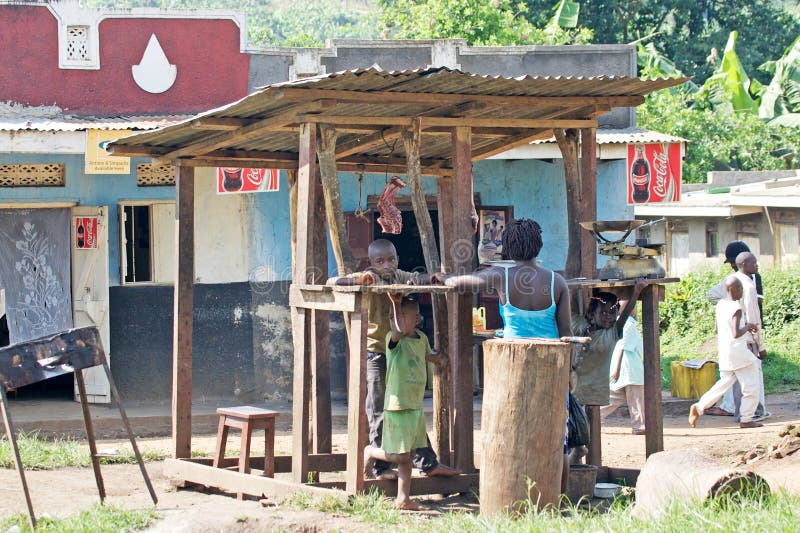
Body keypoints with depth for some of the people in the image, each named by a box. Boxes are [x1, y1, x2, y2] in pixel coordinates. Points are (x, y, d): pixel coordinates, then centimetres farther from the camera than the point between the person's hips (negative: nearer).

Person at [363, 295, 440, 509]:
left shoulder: (422, 338, 8)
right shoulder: (394, 340, -14)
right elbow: (399, 330, -37)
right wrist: (396, 304, -30)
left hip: (416, 405, 7)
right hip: (398, 405, -7)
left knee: (407, 456, 10)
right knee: (400, 456, -3)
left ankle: (403, 498, 15)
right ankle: (371, 452, 23)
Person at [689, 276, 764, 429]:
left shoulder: (720, 305, 7)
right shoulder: (737, 308, -18)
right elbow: (736, 334, -24)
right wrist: (749, 326, -10)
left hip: (724, 351, 8)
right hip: (738, 351, -8)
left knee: (725, 382, 18)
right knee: (751, 385, 2)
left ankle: (699, 407, 13)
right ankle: (746, 419, 5)